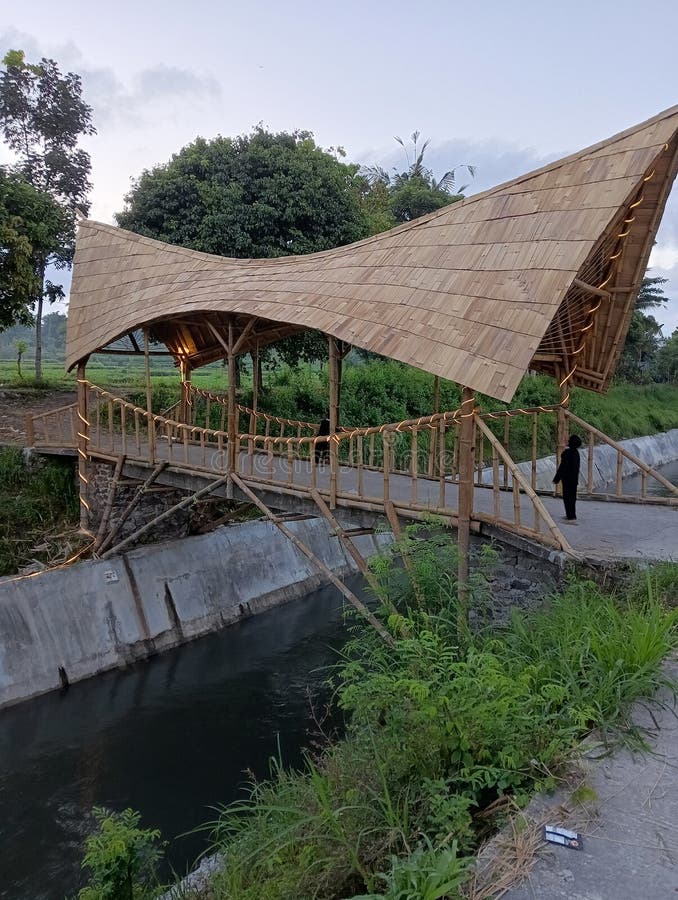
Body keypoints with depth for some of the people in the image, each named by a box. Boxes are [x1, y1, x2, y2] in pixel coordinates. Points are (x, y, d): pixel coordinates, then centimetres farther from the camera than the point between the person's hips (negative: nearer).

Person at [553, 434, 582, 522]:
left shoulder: (567, 452, -19)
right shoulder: (576, 452, 8)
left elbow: (563, 466, -20)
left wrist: (556, 479, -16)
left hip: (568, 478, -9)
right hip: (574, 478, 9)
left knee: (567, 497, -4)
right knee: (572, 496, 16)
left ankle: (571, 517, -3)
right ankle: (571, 515, 24)